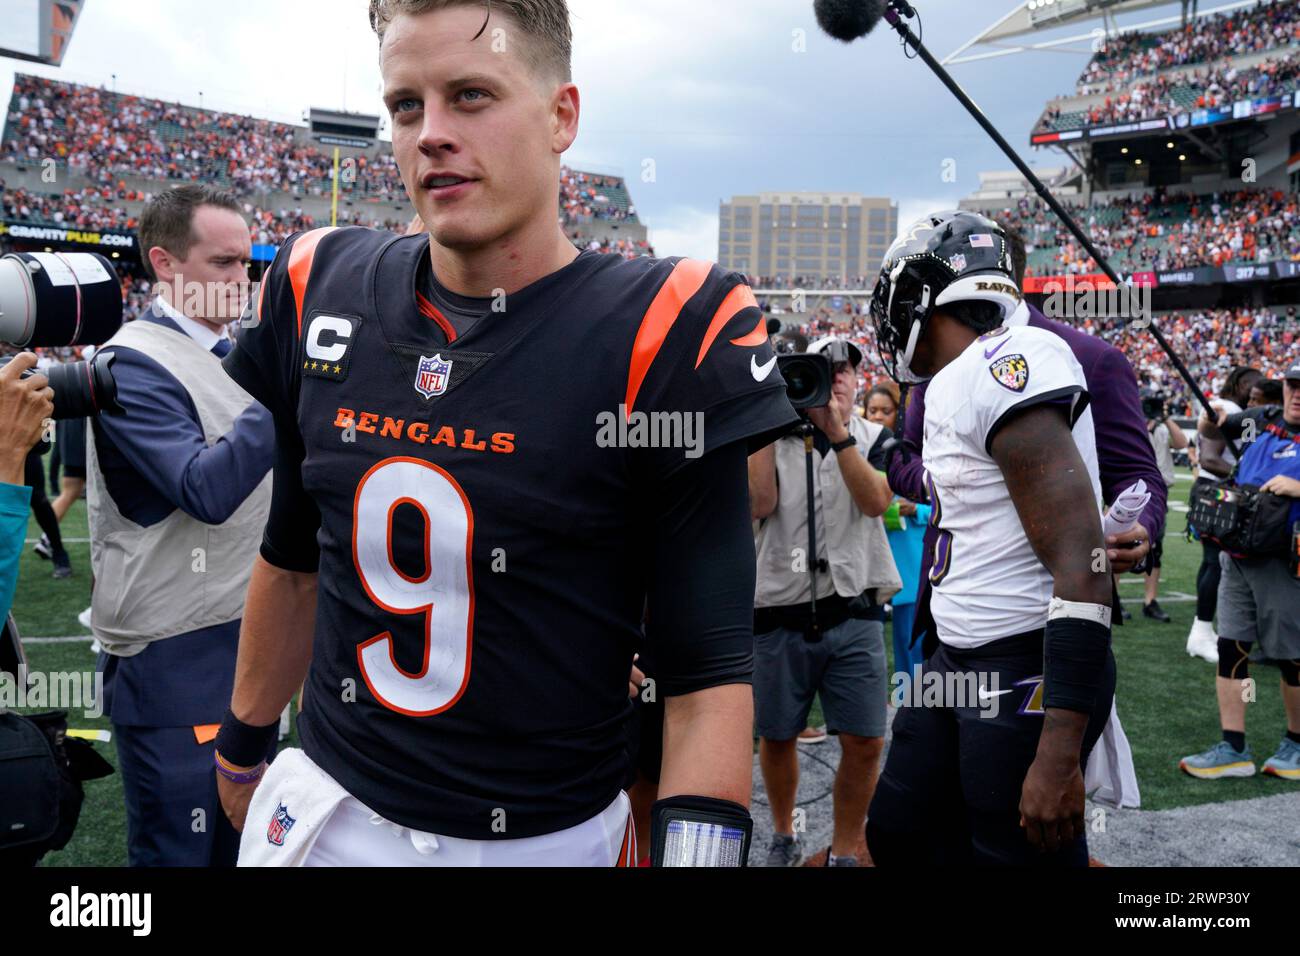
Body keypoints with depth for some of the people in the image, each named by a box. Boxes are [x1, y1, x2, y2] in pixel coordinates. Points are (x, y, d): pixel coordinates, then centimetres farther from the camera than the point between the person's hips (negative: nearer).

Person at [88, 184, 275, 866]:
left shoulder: (234, 352, 12)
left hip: (249, 636, 8)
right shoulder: (135, 364, -15)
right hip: (176, 657, -8)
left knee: (240, 841, 20)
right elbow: (208, 490, -26)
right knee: (178, 849, 4)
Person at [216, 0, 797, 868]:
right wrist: (243, 745, 19)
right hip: (330, 807, 4)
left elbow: (708, 665, -14)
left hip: (553, 835, -3)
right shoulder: (322, 293, -2)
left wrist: (694, 843, -23)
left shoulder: (658, 337, -16)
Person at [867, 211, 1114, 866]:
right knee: (898, 834, 15)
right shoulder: (952, 387, 11)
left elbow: (1081, 568, -25)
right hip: (957, 663, 10)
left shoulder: (1000, 364, -19)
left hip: (1028, 672, -10)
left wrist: (1059, 752, -27)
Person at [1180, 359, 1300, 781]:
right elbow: (1211, 431, 23)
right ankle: (1233, 749, 11)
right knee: (1231, 648, 5)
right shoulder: (1262, 419, 9)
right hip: (1238, 556, 5)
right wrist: (1210, 418, 2)